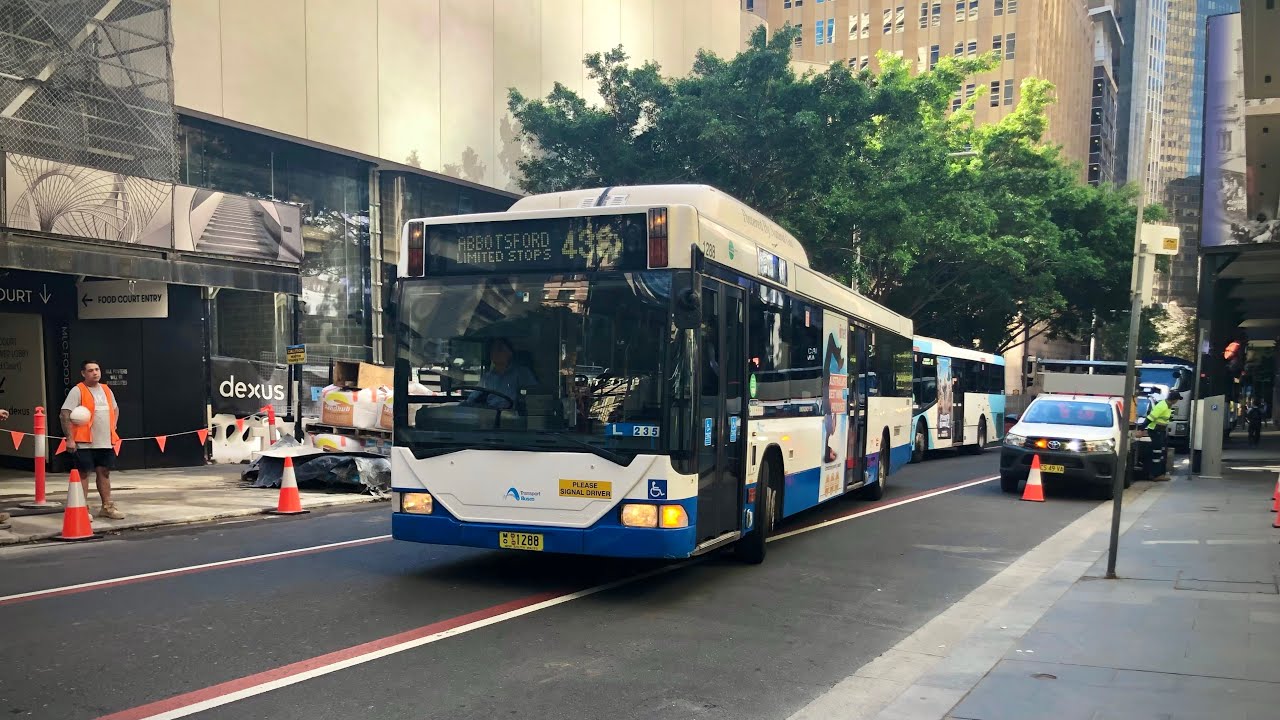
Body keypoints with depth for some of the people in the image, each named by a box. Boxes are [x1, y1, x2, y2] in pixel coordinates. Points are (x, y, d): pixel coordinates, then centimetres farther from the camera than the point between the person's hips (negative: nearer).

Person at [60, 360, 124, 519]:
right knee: (83, 473, -1)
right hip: (85, 442, -6)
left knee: (104, 472, 11)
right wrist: (70, 439, -18)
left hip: (106, 441, 6)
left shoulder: (106, 390, 13)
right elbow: (65, 414, -14)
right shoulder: (77, 391, -9)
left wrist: (113, 426, 14)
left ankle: (107, 507, 20)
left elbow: (115, 409, 29)